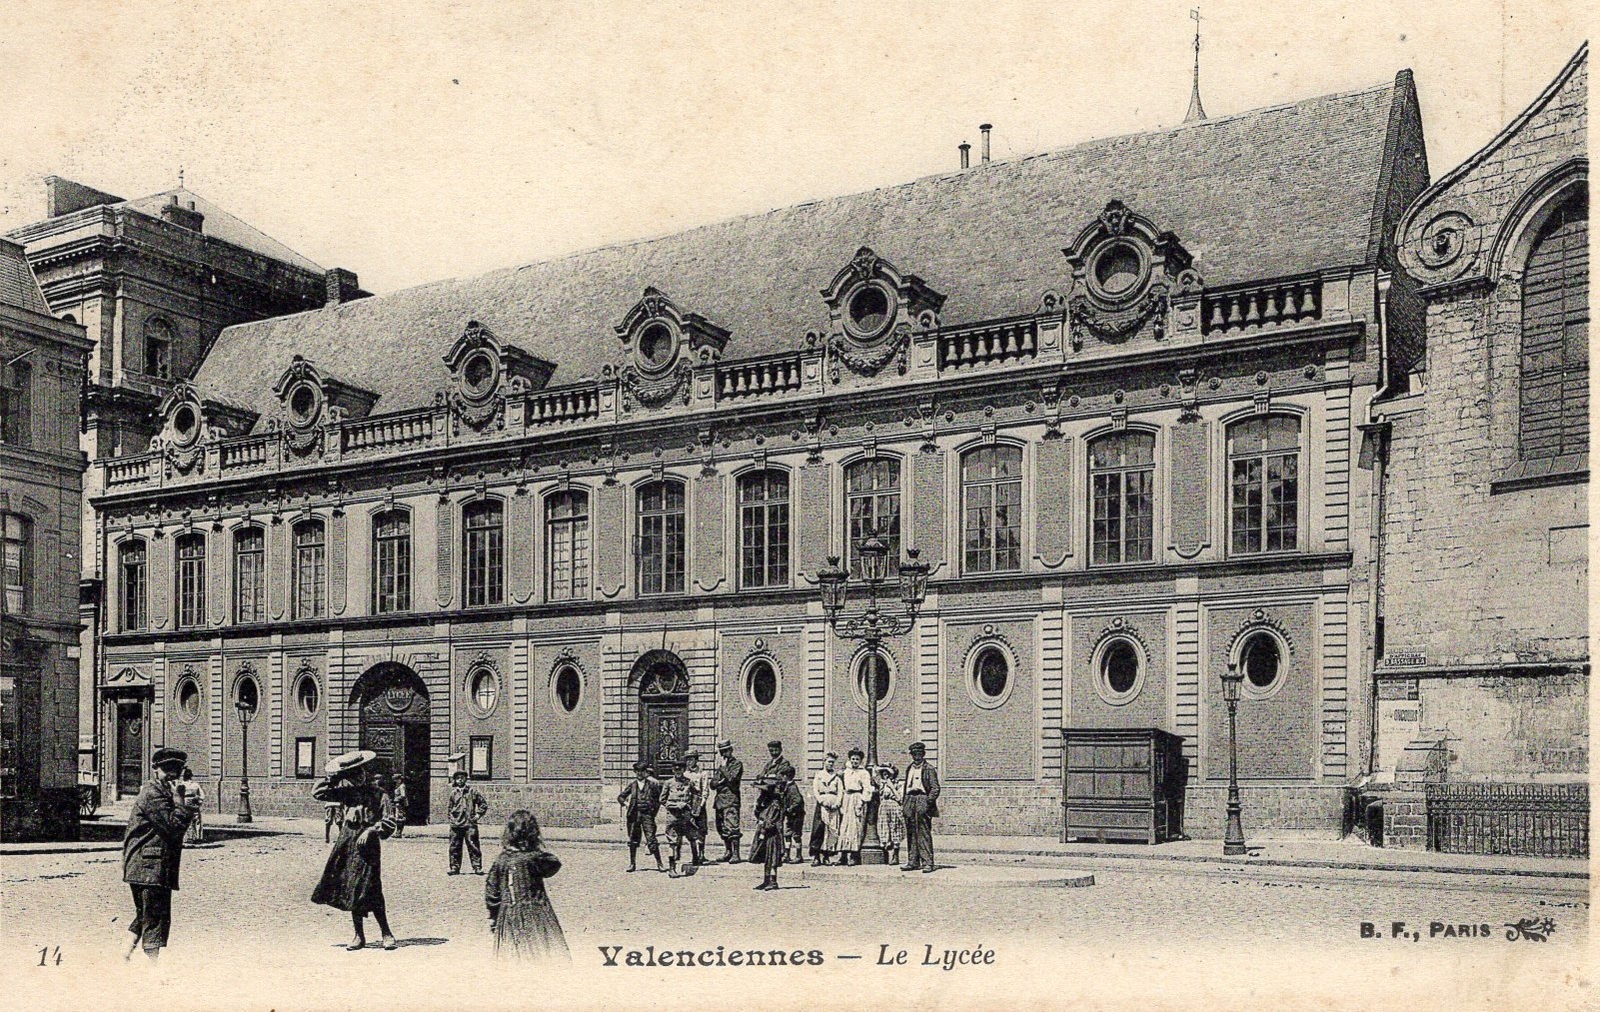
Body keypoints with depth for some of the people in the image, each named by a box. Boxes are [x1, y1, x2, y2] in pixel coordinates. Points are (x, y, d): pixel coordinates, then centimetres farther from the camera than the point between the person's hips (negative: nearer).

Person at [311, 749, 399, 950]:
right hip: (347, 841, 5)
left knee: (369, 890, -11)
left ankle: (386, 934, -2)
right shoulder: (346, 790, 8)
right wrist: (332, 778, 3)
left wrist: (372, 830, -20)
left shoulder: (378, 794, -5)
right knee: (351, 890, 6)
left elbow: (389, 822, -7)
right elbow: (318, 792, 11)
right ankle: (359, 936, 15)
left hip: (367, 843, -5)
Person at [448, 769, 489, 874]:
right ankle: (454, 868, 15)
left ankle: (477, 867, -1)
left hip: (470, 823, -3)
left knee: (473, 846, -5)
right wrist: (451, 817, 11)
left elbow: (483, 804, 8)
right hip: (455, 824, 3)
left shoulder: (472, 790, 4)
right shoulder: (453, 792, 11)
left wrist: (478, 815, 0)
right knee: (454, 847, 5)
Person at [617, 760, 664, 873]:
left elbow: (658, 799, 8)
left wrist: (653, 811, 0)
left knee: (651, 839, -9)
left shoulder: (652, 784, 2)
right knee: (633, 839, 7)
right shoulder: (632, 784, 9)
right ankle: (632, 863, 19)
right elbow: (620, 796, 14)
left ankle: (659, 863, -1)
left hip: (647, 814, -3)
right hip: (634, 814, 3)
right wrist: (624, 802, -6)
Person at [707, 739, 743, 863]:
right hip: (719, 800, 8)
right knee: (721, 828, 11)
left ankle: (735, 854, -17)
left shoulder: (737, 764, -1)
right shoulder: (720, 765, 19)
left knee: (731, 827, -15)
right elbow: (712, 785, 19)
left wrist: (723, 767, -10)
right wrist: (716, 782, -4)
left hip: (731, 800, -8)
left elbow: (731, 778, -17)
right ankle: (729, 852, 22)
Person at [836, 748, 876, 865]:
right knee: (844, 827, 0)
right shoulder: (845, 773, 17)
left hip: (857, 799, -5)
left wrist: (862, 802, -15)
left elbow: (867, 789, -5)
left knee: (855, 827, -9)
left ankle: (854, 856, -9)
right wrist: (840, 802, 11)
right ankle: (843, 856, 1)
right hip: (846, 799, 5)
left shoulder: (864, 773, 2)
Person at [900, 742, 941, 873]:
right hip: (909, 801, 6)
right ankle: (912, 861, 13)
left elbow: (935, 788, -5)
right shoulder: (909, 768, 19)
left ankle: (927, 862, -8)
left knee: (924, 833, -9)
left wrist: (928, 802, -15)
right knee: (910, 833, 7)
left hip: (922, 800, -6)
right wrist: (902, 802, 15)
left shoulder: (929, 769, -1)